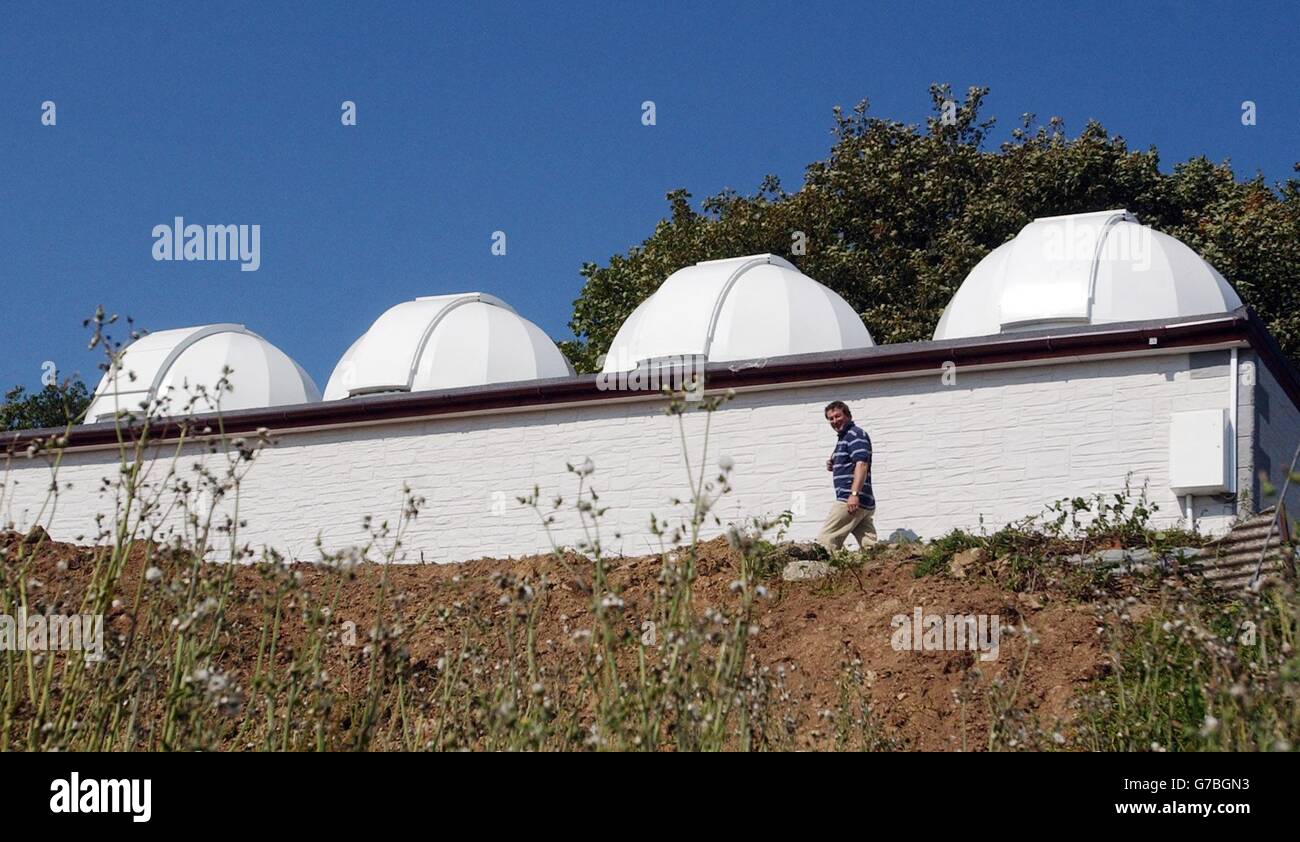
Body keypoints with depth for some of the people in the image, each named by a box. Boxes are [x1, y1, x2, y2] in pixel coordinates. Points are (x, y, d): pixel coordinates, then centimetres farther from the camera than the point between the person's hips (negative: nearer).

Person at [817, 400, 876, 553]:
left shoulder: (856, 434, -6)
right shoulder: (843, 437, 24)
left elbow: (861, 464, -19)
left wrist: (854, 494, -28)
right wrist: (833, 467, 11)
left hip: (851, 501, -10)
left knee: (826, 540, -9)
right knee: (869, 546, 2)